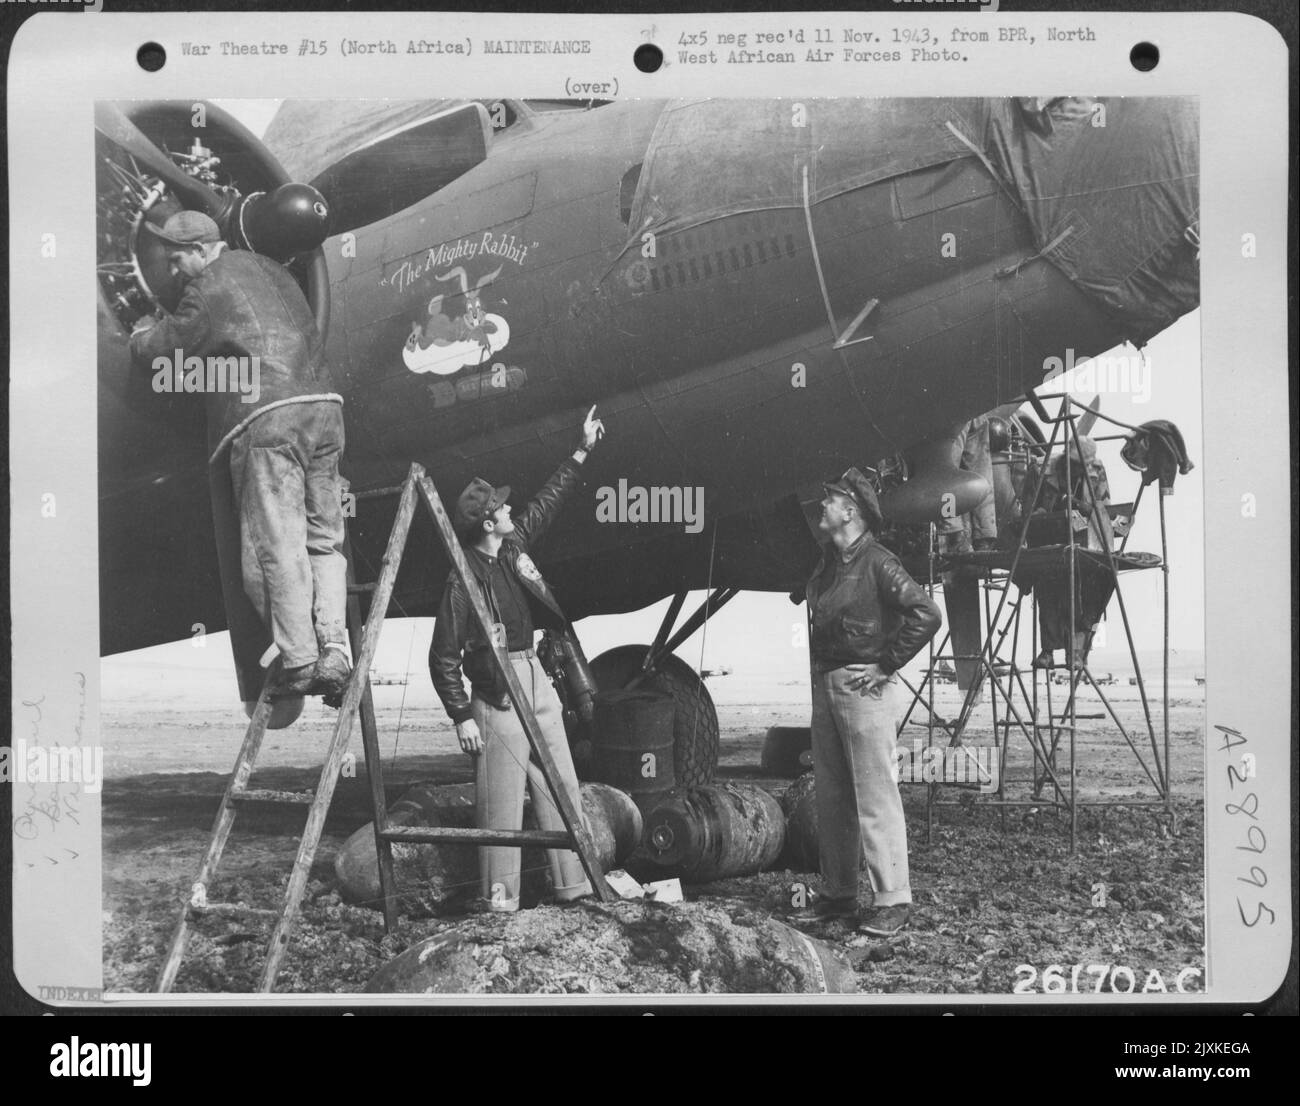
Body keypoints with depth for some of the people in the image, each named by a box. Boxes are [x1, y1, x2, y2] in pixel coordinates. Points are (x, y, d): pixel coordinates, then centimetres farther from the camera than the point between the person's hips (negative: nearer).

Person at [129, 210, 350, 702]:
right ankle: (334, 653, -1)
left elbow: (162, 349, 5)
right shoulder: (267, 269, 24)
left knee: (276, 545, -5)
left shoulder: (209, 289, 0)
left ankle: (299, 661, -6)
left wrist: (145, 329, 31)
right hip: (322, 405, 8)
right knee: (323, 541, 9)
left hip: (267, 417, -8)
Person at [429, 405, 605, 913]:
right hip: (497, 693, -8)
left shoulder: (514, 546, 7)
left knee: (563, 787, 9)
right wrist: (461, 716, -15)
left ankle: (574, 882, 15)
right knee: (502, 800, -5)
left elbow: (547, 503, 22)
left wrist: (582, 452, 23)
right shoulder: (462, 581, -14)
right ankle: (500, 899, 1)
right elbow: (443, 657, -12)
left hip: (537, 680, 8)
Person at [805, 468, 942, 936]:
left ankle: (893, 900, -4)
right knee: (831, 797, 12)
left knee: (875, 796, -7)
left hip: (862, 685, -9)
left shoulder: (877, 563, -11)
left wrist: (886, 665, -15)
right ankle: (837, 894, 21)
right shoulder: (827, 563, 14)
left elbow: (926, 614, -19)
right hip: (824, 683, 9)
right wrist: (818, 673, 16)